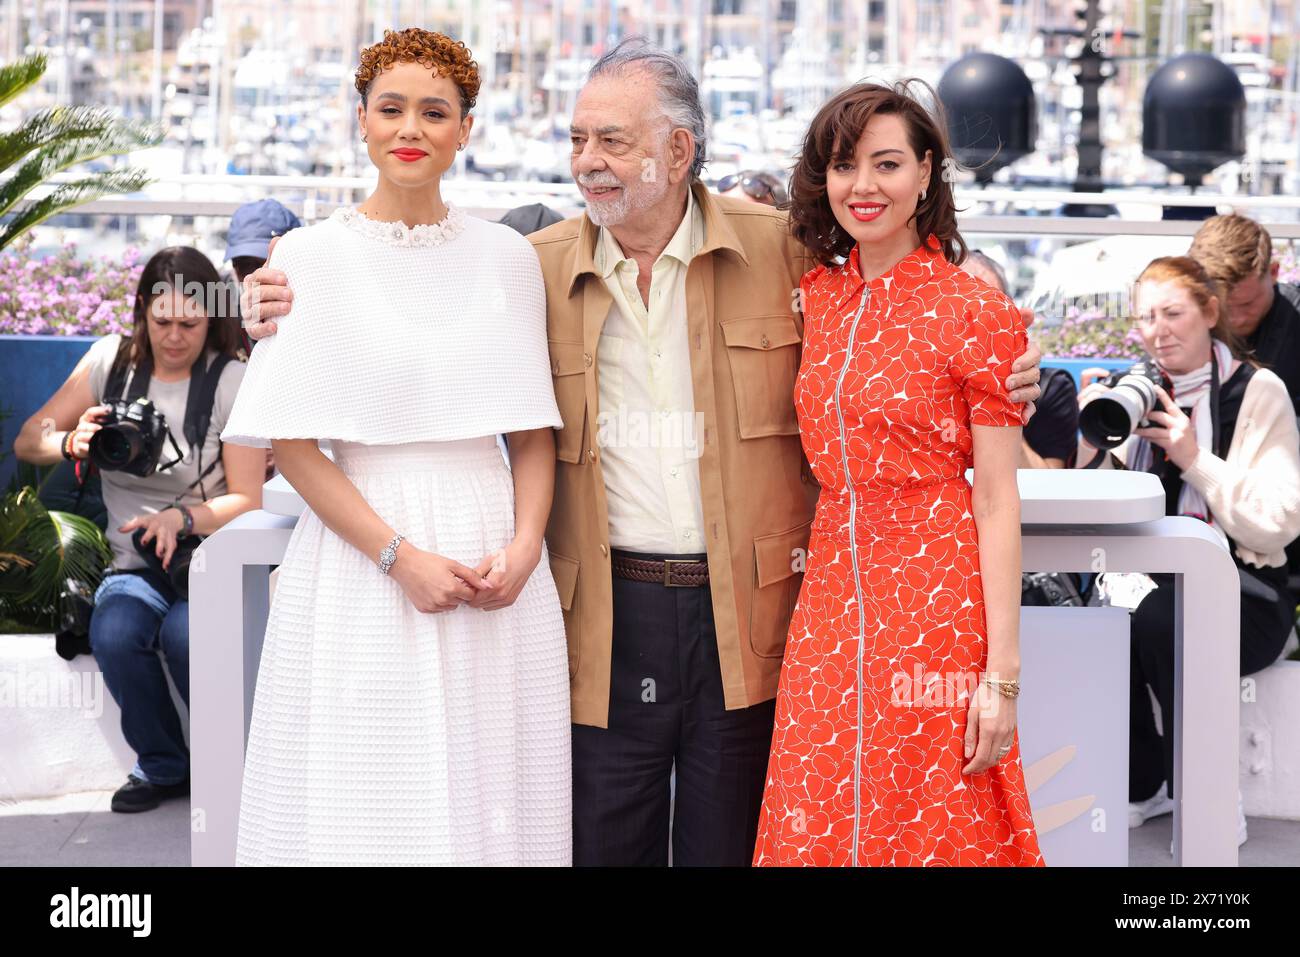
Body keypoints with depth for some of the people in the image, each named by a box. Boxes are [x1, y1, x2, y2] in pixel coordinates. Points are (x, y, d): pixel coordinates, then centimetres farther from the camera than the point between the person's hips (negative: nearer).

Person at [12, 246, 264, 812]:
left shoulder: (231, 382, -4)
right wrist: (72, 442, -16)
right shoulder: (111, 361, 4)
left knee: (185, 634, -35)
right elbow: (27, 442, 7)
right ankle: (162, 766, -5)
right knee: (114, 633, -32)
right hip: (135, 567, 3)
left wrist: (183, 519, -26)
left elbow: (247, 502, -6)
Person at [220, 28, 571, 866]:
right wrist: (400, 556, -13)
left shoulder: (507, 256, 7)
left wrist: (523, 546, -7)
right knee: (366, 809, 1)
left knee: (493, 802, 5)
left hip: (496, 564, 2)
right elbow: (291, 440, -5)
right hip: (361, 570, -2)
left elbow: (535, 430, 9)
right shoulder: (311, 256, -1)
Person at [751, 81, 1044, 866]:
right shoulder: (818, 295, 9)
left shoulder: (973, 312, -7)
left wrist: (1002, 674, -13)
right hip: (832, 595, 5)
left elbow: (999, 503, -9)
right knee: (821, 828, 9)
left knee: (932, 829, 3)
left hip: (937, 607, -5)